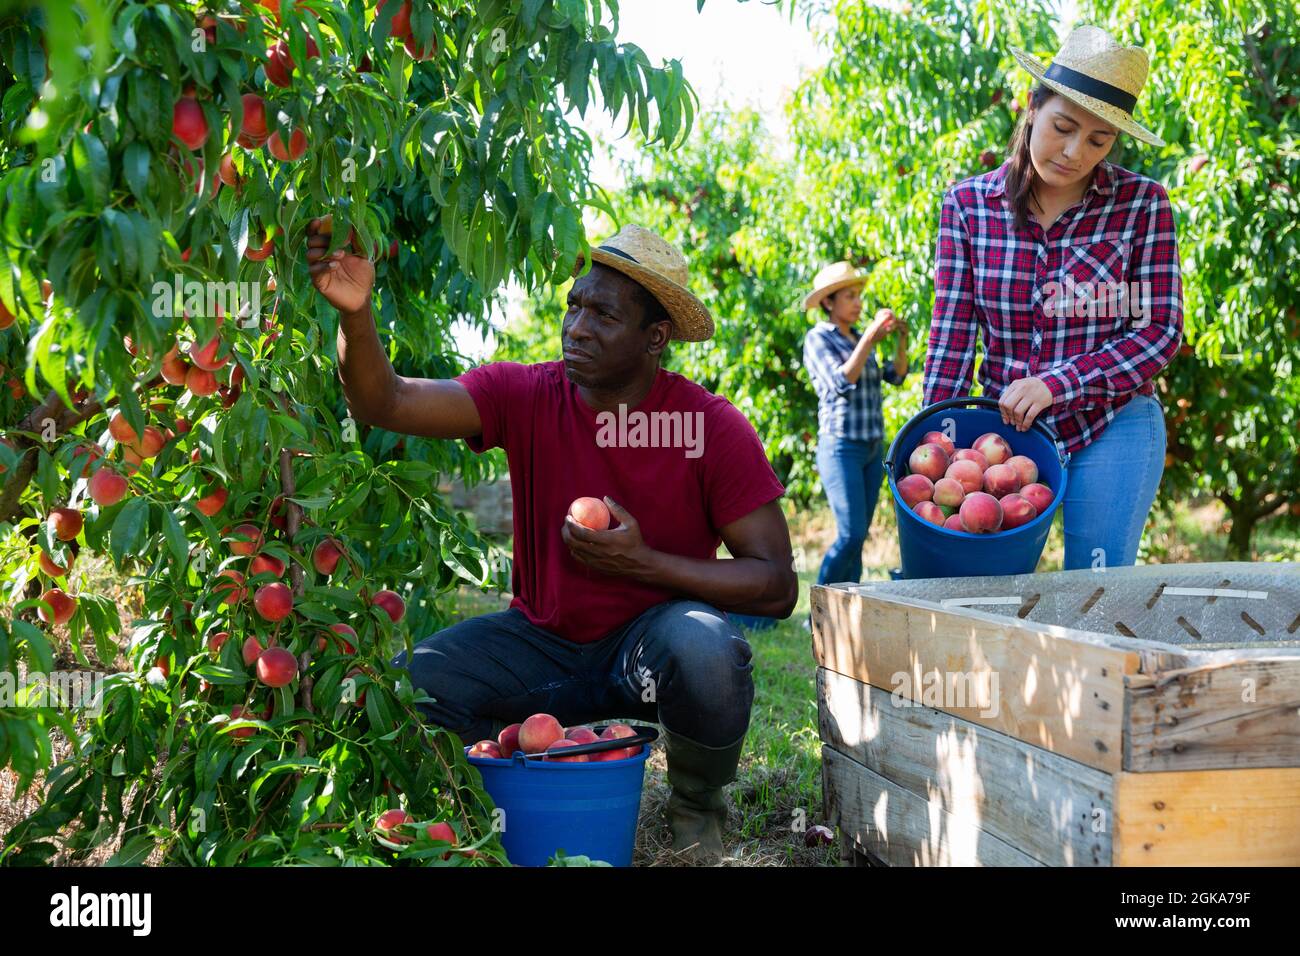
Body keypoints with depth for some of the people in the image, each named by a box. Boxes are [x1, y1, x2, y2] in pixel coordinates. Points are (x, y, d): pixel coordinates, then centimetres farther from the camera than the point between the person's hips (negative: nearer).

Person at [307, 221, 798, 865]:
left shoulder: (713, 428, -14)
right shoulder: (524, 396, -9)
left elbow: (777, 586, -15)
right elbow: (385, 403, -21)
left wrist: (642, 564, -24)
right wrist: (355, 313, -41)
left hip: (648, 643, -2)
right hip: (541, 640, 2)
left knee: (704, 646, -36)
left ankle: (697, 810, -3)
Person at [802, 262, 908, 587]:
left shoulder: (858, 340, 15)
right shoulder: (818, 338, -5)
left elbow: (896, 375, 11)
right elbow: (841, 382, -19)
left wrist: (901, 341, -3)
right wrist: (870, 336, -21)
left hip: (873, 448, 7)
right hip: (841, 447, -7)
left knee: (857, 536, 5)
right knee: (851, 534, -14)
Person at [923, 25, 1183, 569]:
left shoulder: (1141, 204, -6)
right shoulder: (968, 204, -2)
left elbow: (1161, 332, -7)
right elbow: (952, 336, -2)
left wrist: (1056, 384, -19)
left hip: (1112, 430, -1)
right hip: (1005, 428, 2)